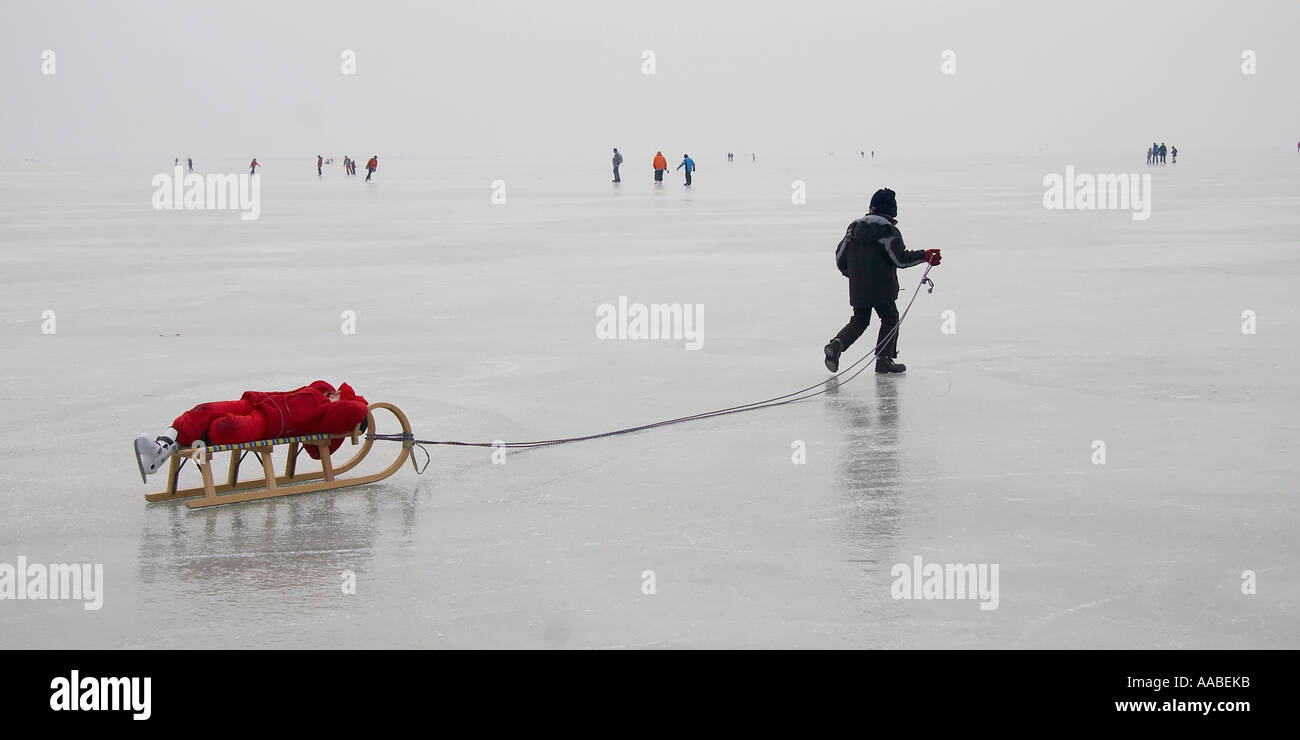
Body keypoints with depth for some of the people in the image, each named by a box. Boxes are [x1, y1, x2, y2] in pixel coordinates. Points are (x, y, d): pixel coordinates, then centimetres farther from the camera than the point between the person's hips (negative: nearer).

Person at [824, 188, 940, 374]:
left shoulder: (855, 227, 7)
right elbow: (900, 258, -14)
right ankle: (884, 358, 4)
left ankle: (837, 344, -3)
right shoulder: (888, 230, -11)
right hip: (881, 287, -5)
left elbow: (840, 258, 10)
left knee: (860, 321, 17)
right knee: (890, 318, 10)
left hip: (857, 288, 5)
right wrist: (925, 256, -6)